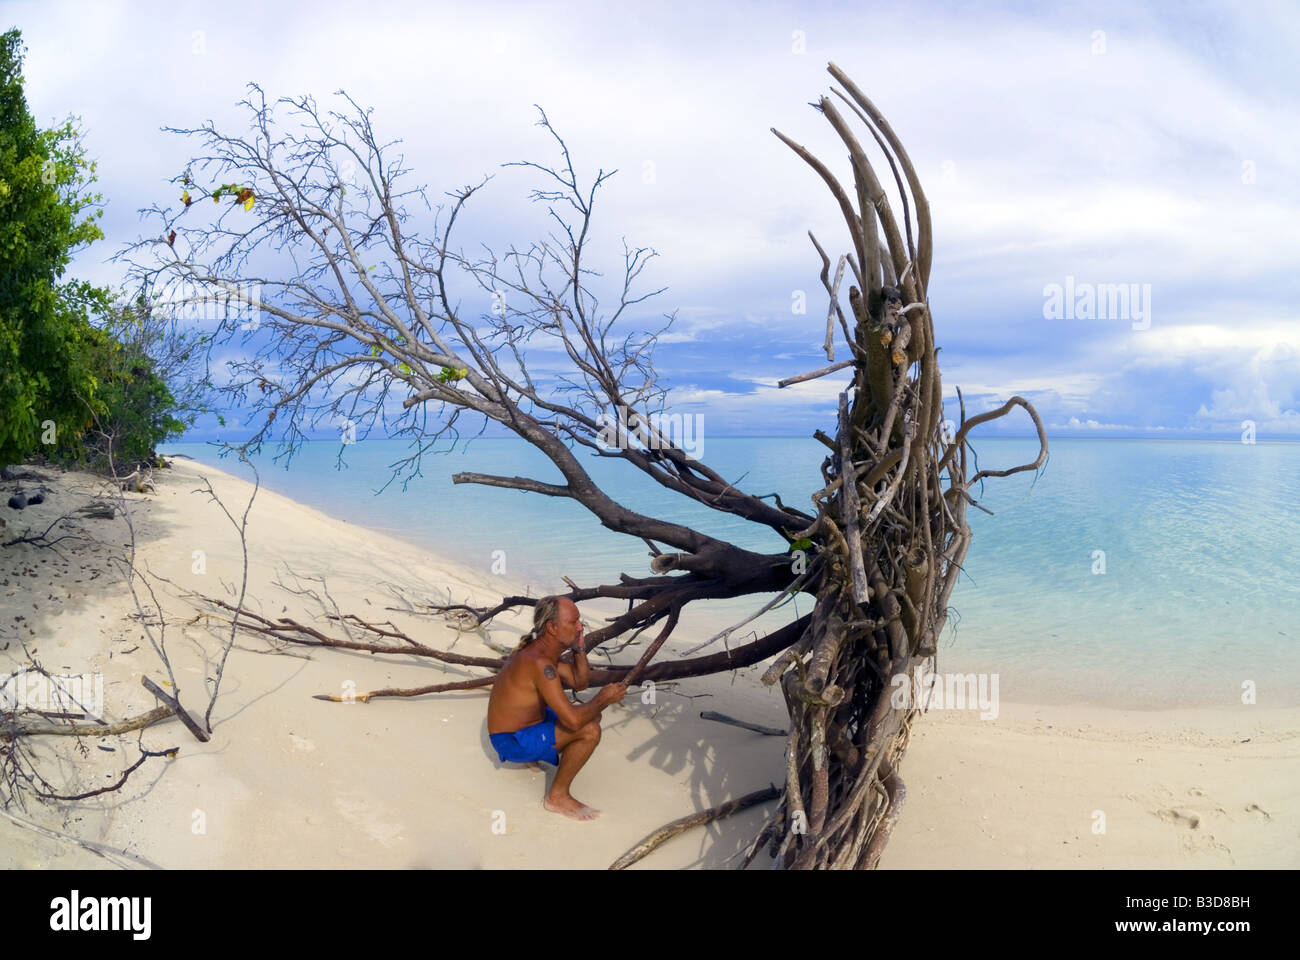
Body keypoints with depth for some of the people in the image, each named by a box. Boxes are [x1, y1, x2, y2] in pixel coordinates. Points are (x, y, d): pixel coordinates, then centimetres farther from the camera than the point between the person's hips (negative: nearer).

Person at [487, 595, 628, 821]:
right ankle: (557, 797, -10)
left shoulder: (543, 650, 2)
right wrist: (603, 699, -16)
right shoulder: (539, 662, -29)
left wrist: (579, 648, -3)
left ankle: (531, 756, 22)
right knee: (589, 730, -26)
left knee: (592, 716, 19)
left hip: (525, 723, 10)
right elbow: (573, 720, -34)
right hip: (512, 741, -10)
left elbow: (579, 683, 13)